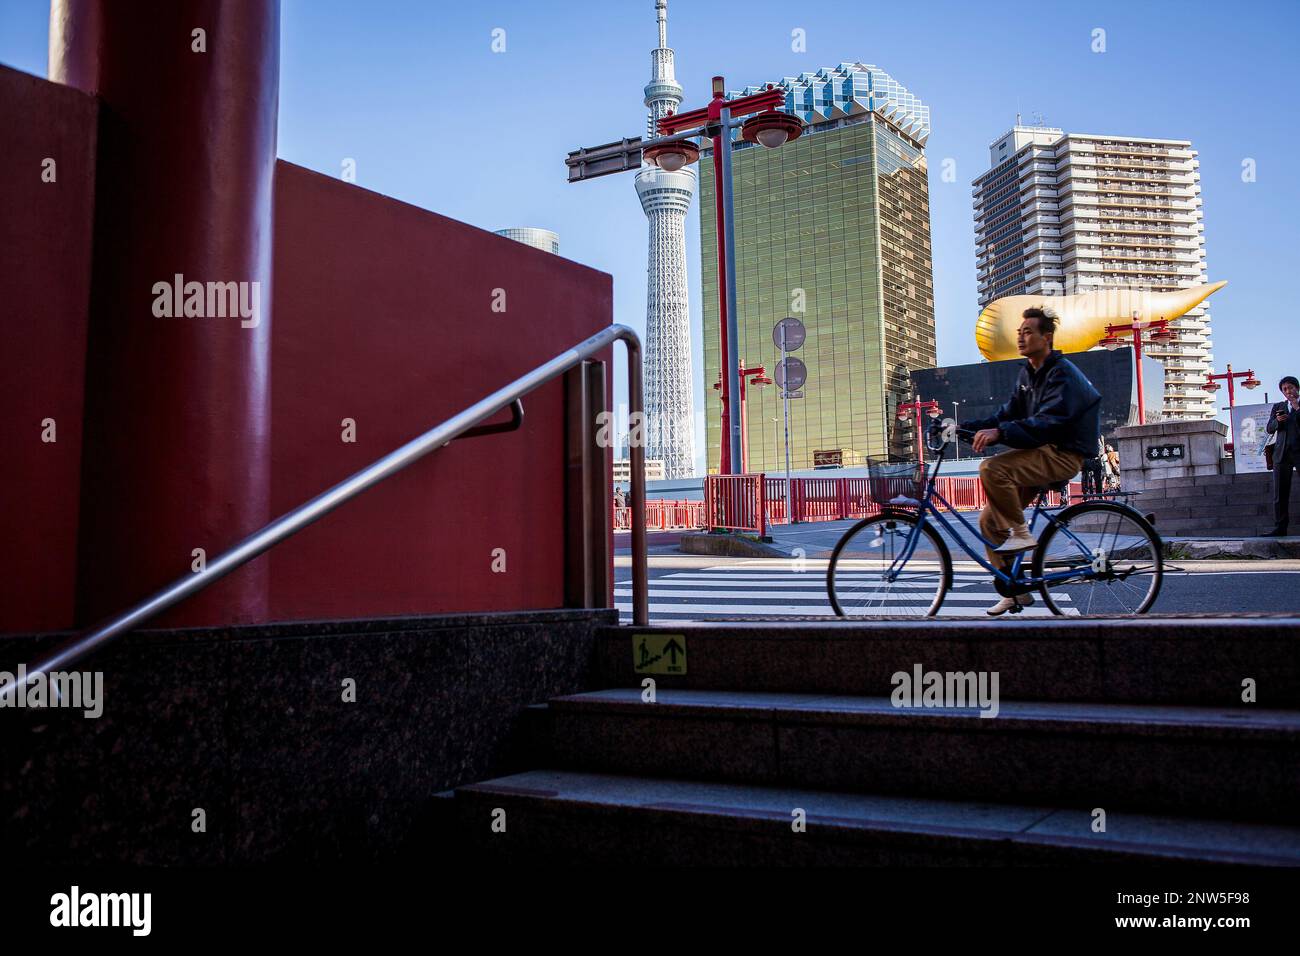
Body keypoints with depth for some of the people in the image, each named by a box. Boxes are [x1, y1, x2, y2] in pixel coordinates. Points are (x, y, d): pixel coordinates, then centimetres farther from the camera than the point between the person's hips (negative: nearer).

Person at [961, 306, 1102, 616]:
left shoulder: (1063, 374, -13)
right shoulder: (1028, 373, 15)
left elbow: (1047, 422, -26)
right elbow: (1008, 415, 12)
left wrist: (1000, 432, -36)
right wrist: (965, 427, -1)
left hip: (1062, 455, -9)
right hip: (1041, 453, 9)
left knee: (991, 468, -31)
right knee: (989, 520, 0)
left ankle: (1021, 533, -14)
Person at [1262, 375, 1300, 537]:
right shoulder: (1278, 407, 20)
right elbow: (1269, 429, 12)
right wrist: (1277, 420, -7)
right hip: (1282, 452, 3)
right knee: (1280, 493, 1)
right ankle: (1280, 528, 1)